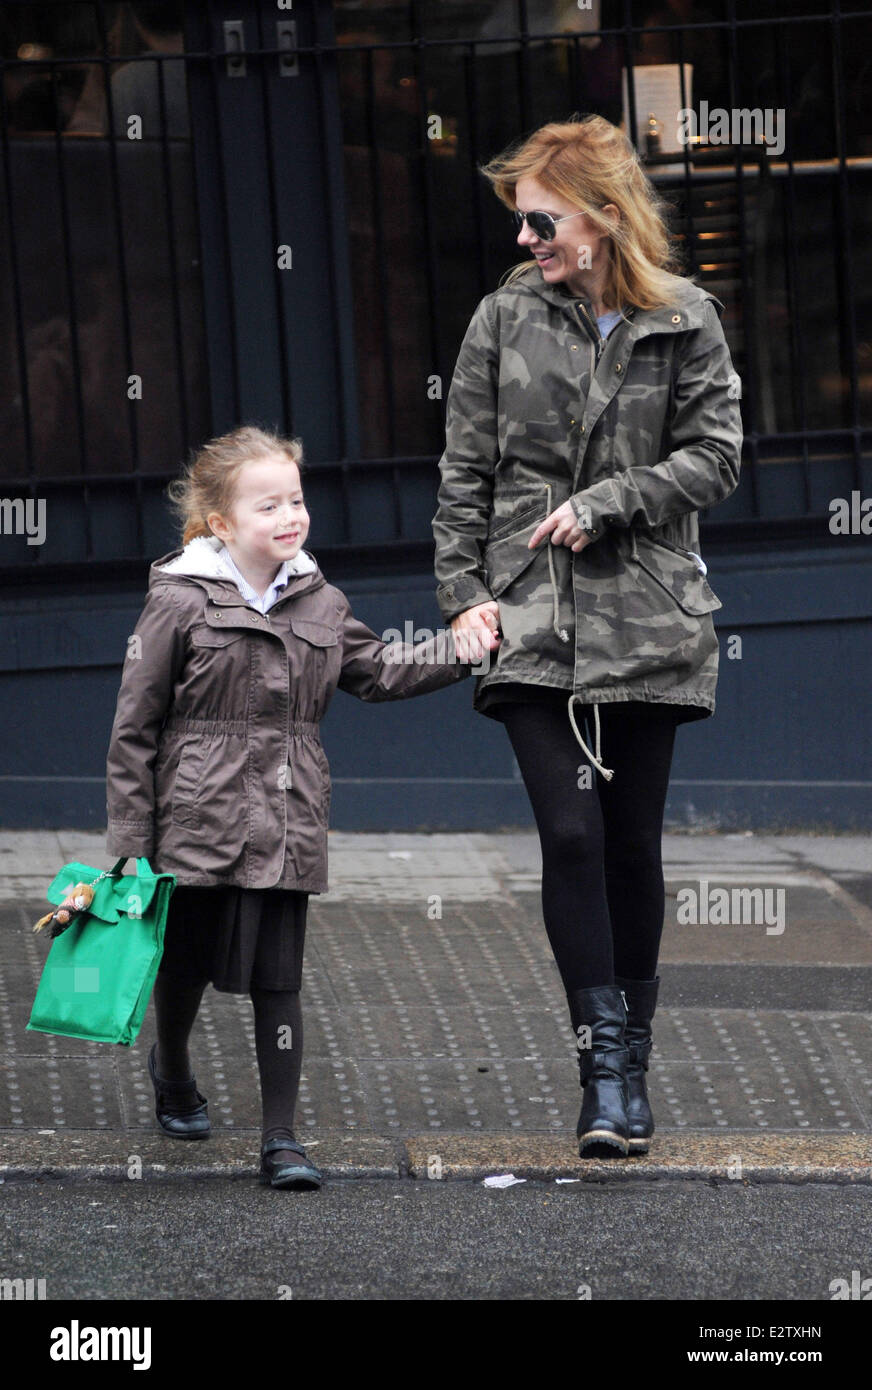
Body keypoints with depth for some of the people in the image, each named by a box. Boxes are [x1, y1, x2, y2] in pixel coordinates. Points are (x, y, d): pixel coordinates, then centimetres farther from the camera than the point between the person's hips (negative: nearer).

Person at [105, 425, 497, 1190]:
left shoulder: (320, 604, 7)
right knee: (186, 962, 13)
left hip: (287, 830, 3)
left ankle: (281, 1140, 6)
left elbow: (378, 671, 18)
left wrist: (455, 651, 1)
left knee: (279, 980, 1)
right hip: (198, 825, -3)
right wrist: (129, 840, -7)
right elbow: (134, 726, -5)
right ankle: (172, 1070, 44)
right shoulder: (180, 603, -8)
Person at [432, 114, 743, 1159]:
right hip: (534, 620, 0)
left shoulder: (685, 322, 3)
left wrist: (602, 505, -10)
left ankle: (630, 1058, 19)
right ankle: (606, 1067, -8)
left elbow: (713, 458, 0)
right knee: (571, 836, -11)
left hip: (647, 619, 0)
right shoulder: (505, 318, 5)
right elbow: (464, 471, 7)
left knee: (633, 846, 5)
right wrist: (464, 592, -1)